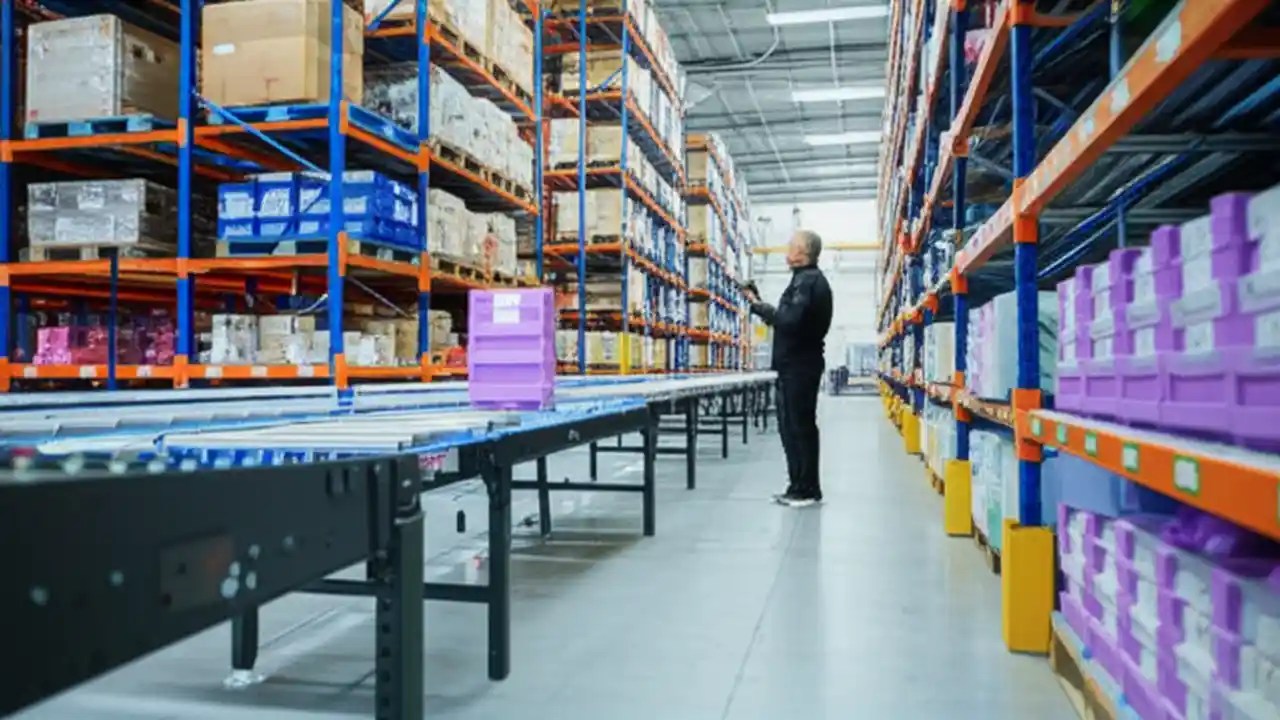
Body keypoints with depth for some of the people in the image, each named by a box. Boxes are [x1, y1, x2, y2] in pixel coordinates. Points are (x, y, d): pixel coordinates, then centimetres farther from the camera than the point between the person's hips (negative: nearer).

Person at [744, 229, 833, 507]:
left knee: (799, 427, -6)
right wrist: (763, 307, 8)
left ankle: (807, 490, 1)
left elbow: (790, 320, -26)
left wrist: (760, 306, -14)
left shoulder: (807, 280, -14)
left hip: (798, 365, -11)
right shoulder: (811, 279, 19)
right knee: (794, 426, 13)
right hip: (799, 363, 11)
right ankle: (800, 487, 19)